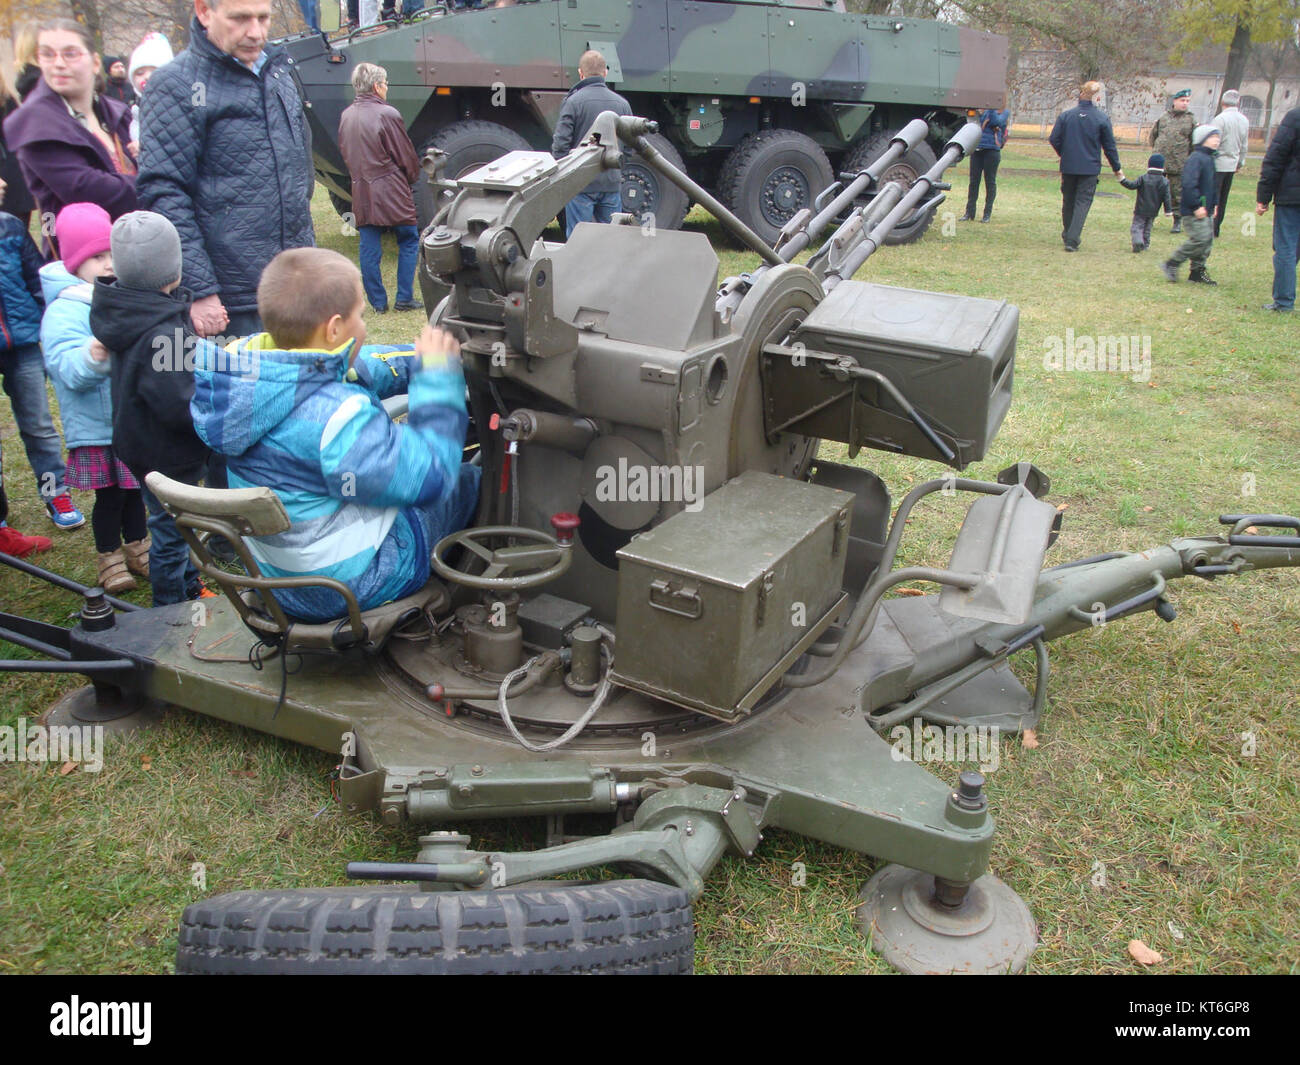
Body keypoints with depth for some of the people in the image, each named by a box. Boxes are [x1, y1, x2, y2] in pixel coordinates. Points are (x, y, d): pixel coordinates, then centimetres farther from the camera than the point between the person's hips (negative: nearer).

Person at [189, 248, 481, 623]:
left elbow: (359, 369, 7)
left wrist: (420, 359, 3)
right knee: (474, 480, 11)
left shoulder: (248, 365, -9)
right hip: (356, 586, -8)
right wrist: (437, 376, -20)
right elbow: (430, 477, -26)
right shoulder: (334, 417, -34)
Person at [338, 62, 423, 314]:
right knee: (408, 241, 8)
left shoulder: (346, 116, 7)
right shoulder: (387, 114, -13)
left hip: (361, 192, 6)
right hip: (391, 193, -6)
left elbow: (345, 153, 15)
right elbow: (406, 156, -8)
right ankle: (404, 299, 6)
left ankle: (378, 302, 12)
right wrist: (412, 178, 11)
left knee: (369, 249, 8)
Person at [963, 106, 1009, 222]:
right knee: (973, 181, 4)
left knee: (990, 182, 1)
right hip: (976, 150, 4)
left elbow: (996, 122, -14)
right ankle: (969, 212, 9)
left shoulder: (1003, 112, 3)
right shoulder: (981, 111, 15)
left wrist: (992, 109, -15)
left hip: (992, 151, -4)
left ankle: (987, 213, 7)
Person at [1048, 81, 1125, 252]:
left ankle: (1068, 235, 29)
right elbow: (1110, 146, 0)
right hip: (1090, 168, -2)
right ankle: (1072, 239, -13)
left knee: (1068, 201, 16)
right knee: (1083, 202, 0)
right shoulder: (1102, 118, -5)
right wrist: (1117, 169, 12)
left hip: (1068, 167, 2)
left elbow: (1053, 139, -2)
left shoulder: (1065, 115, -4)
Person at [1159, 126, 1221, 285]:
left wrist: (1213, 205, 20)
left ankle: (1197, 272, 17)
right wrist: (1197, 206, -23)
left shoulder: (1209, 159, 17)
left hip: (1205, 210, 10)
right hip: (1194, 212, -10)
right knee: (1200, 239, -16)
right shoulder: (1195, 159, -14)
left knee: (1208, 240, 10)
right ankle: (1171, 264, -5)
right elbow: (1189, 184, -23)